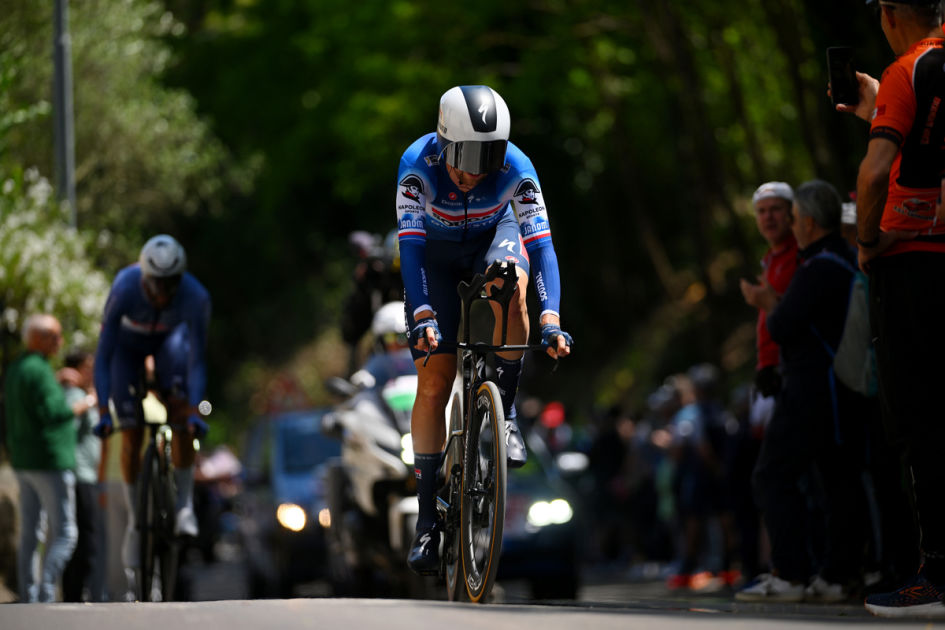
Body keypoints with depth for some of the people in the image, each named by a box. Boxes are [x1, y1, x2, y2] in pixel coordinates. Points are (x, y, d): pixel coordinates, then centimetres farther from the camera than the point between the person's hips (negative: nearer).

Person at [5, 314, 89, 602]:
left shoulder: (13, 371, 14)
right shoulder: (39, 370, -15)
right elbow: (53, 413, -22)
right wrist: (85, 404, -11)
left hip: (22, 461, 9)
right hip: (50, 462, -9)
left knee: (29, 534, 9)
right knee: (64, 533, -7)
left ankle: (28, 596, 8)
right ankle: (46, 594, -15)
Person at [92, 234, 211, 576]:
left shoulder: (195, 297, -37)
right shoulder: (125, 289, -40)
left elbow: (197, 359, -32)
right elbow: (103, 356, -35)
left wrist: (195, 410, -42)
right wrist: (103, 411, -41)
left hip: (169, 338, 1)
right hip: (128, 341, -1)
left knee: (181, 418, -23)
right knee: (131, 432, -6)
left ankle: (185, 505, -14)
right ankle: (134, 522, 7)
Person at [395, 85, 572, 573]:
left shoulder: (516, 169, -29)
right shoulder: (418, 164, -32)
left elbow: (541, 244, -32)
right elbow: (410, 245, -35)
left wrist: (551, 318, -43)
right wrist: (423, 315, -46)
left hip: (493, 237, 0)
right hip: (437, 253, 0)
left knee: (511, 287, -38)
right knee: (433, 381, -9)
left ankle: (504, 413, -21)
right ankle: (427, 518, -3)